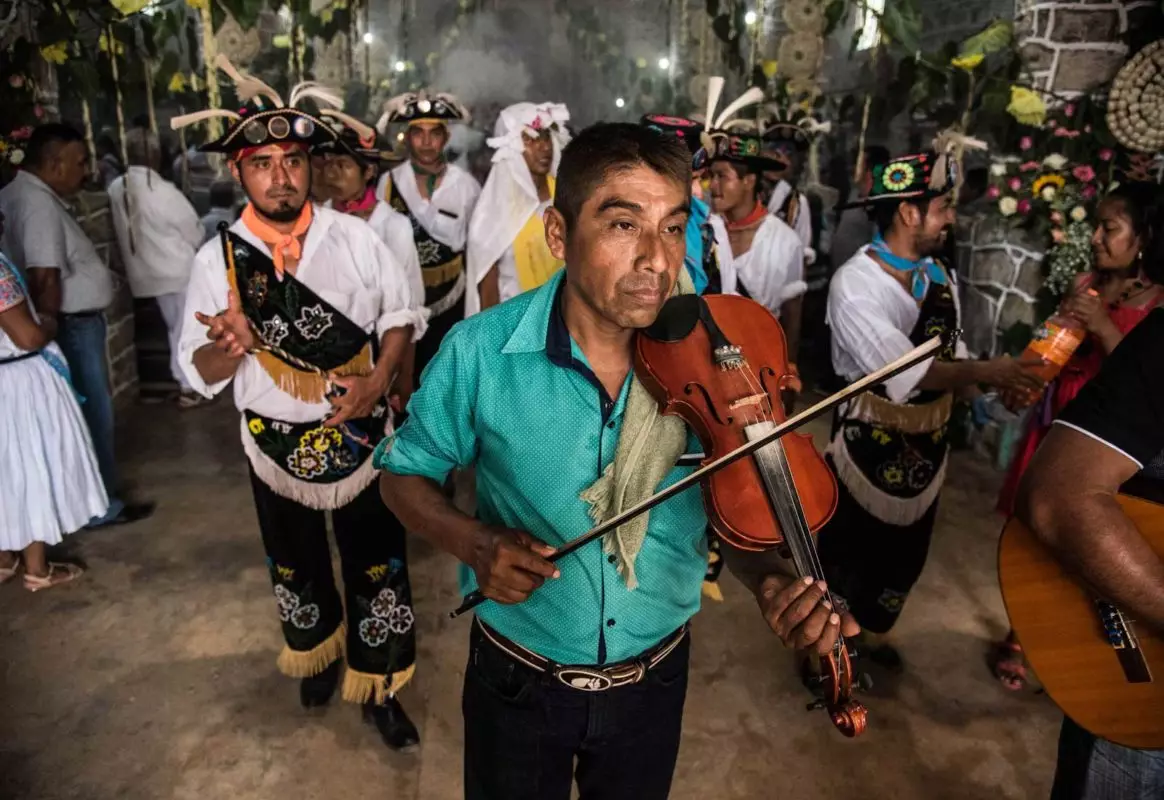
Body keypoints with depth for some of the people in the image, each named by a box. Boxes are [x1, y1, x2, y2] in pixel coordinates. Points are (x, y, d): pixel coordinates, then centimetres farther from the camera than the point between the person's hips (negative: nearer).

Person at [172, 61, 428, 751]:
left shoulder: (354, 237, -11)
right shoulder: (218, 259, -10)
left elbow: (401, 311, -1)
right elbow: (201, 373, -8)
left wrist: (379, 377, -17)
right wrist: (230, 344, -31)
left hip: (361, 434, -1)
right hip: (276, 442, 2)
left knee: (377, 567, 10)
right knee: (296, 565, 24)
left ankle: (379, 688, 33)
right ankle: (320, 654, 54)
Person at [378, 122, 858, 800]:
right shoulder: (482, 351, -20)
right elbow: (406, 473, -5)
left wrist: (773, 580, -24)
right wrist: (473, 540, -23)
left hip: (656, 678, 2)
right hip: (516, 682, -1)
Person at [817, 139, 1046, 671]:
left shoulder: (940, 277, -1)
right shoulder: (855, 283, -23)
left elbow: (949, 353, 5)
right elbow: (900, 371, -32)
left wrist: (981, 394, -13)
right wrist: (983, 372, -30)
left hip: (926, 444, 7)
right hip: (871, 444, -6)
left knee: (905, 555, 24)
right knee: (845, 554, 14)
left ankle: (873, 633, 50)